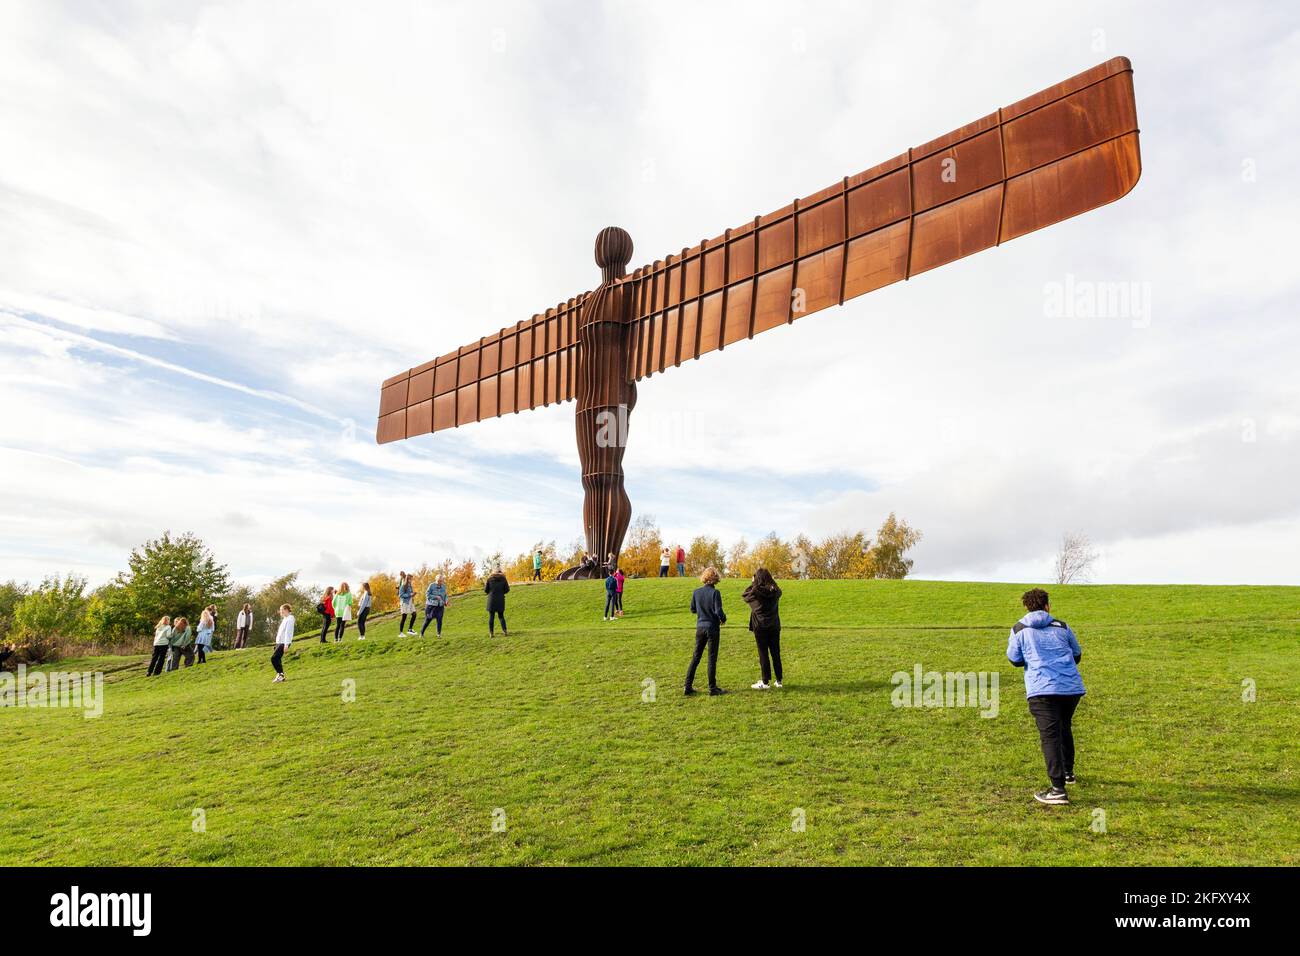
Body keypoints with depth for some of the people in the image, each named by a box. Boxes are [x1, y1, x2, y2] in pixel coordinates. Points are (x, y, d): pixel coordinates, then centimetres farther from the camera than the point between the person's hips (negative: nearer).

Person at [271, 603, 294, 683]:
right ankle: (280, 677, 9)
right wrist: (277, 643, 18)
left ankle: (280, 674, -10)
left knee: (274, 658, -15)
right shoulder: (285, 619, 19)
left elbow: (288, 632, -18)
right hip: (279, 642, 9)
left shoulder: (290, 619, -10)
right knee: (277, 659, 6)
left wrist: (286, 644, -23)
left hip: (283, 643, -9)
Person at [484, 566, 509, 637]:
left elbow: (486, 590, -1)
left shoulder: (489, 579, -4)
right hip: (500, 600, 1)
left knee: (491, 617, 6)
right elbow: (506, 590, 0)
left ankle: (491, 632, 6)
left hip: (491, 600, -1)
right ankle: (504, 631, 2)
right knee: (501, 616, 11)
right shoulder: (503, 579, 0)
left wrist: (484, 584, 19)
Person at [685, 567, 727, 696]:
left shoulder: (696, 592, 0)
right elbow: (719, 611, -17)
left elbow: (692, 609, 9)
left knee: (696, 657, 13)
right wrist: (724, 619, 3)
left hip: (700, 628, 4)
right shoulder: (715, 593, -15)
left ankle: (688, 686, 13)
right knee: (712, 658, 5)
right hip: (713, 628, -4)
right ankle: (712, 688, 10)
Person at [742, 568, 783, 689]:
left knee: (763, 653, 1)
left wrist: (753, 584, 9)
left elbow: (744, 595, 3)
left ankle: (765, 682, 4)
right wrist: (771, 582, 16)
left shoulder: (755, 592, -14)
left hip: (760, 626, -4)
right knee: (776, 653, 11)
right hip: (774, 626, 4)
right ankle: (778, 681, 17)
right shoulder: (775, 591, -1)